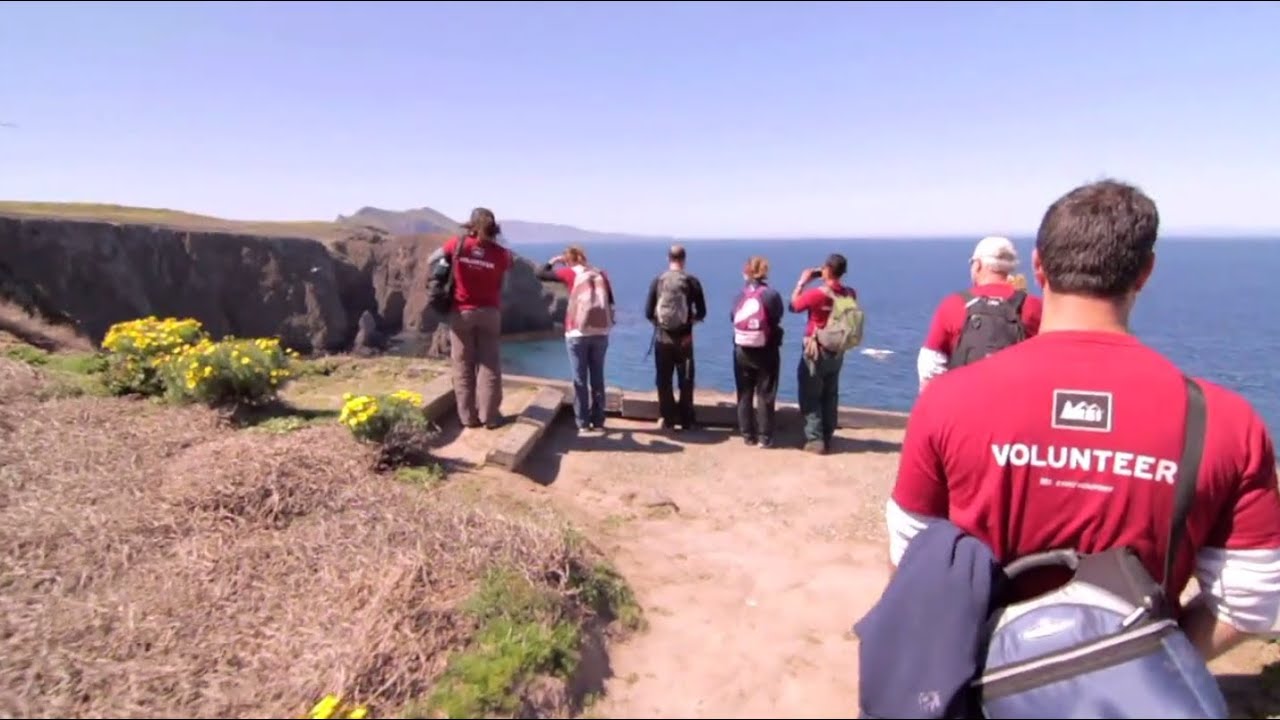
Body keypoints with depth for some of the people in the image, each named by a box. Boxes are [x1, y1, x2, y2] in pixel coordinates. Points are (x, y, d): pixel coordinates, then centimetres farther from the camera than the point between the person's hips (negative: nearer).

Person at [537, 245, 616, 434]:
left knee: (580, 379, 4)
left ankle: (583, 422, 6)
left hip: (578, 333, -3)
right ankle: (598, 421, 14)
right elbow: (611, 304, 12)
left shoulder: (570, 273, 1)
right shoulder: (601, 274, 11)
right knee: (597, 378, 10)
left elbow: (541, 275, 8)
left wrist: (552, 261, 24)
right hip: (600, 332, 3)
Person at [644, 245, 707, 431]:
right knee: (685, 380, 10)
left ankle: (667, 419, 13)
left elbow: (648, 313, -3)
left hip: (662, 338, 1)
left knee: (664, 380, 10)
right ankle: (685, 420, 14)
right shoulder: (692, 281, -5)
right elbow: (701, 313, -4)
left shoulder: (658, 281, -4)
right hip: (684, 338, -1)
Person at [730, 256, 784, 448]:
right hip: (765, 352, -3)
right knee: (765, 396, 6)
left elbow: (733, 318, 5)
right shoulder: (771, 294, -12)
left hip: (742, 351, 3)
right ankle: (765, 437, 9)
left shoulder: (740, 296, -2)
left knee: (744, 395, 13)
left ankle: (748, 435, 18)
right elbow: (777, 318, -2)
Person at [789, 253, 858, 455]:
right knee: (830, 397, 15)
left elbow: (793, 305, -6)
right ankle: (827, 439, 22)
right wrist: (832, 280, 7)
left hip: (816, 352, -6)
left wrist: (802, 281, 1)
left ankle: (815, 440, 3)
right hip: (837, 352, 6)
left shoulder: (816, 294, -22)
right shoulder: (850, 294, -6)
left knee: (810, 397, 5)